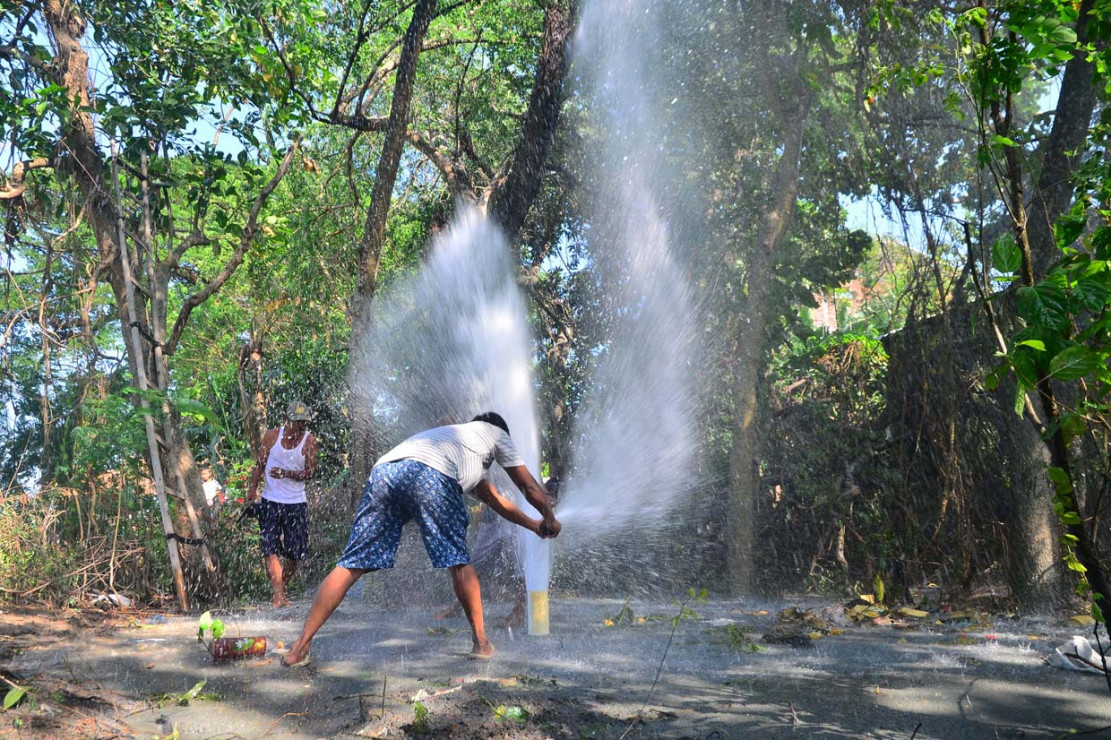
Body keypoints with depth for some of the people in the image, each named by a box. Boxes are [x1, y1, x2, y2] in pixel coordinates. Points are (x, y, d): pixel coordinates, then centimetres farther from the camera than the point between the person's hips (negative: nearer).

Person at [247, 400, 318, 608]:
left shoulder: (309, 440, -2)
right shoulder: (272, 436, 2)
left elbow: (311, 471, -7)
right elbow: (260, 464, 12)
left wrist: (287, 474, -21)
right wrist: (252, 488, 4)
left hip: (296, 503, 0)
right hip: (270, 501, 0)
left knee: (295, 552, 3)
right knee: (270, 549, -11)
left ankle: (281, 589, 24)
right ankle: (278, 596, -14)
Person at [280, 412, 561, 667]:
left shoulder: (455, 434, 48)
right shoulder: (496, 433, 32)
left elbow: (493, 498, 54)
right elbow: (529, 487, 34)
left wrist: (533, 525, 61)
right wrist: (550, 520, 50)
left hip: (383, 471, 6)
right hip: (430, 474, -6)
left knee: (352, 564, 5)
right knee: (458, 561, 12)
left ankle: (299, 648, 2)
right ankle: (480, 641, 18)